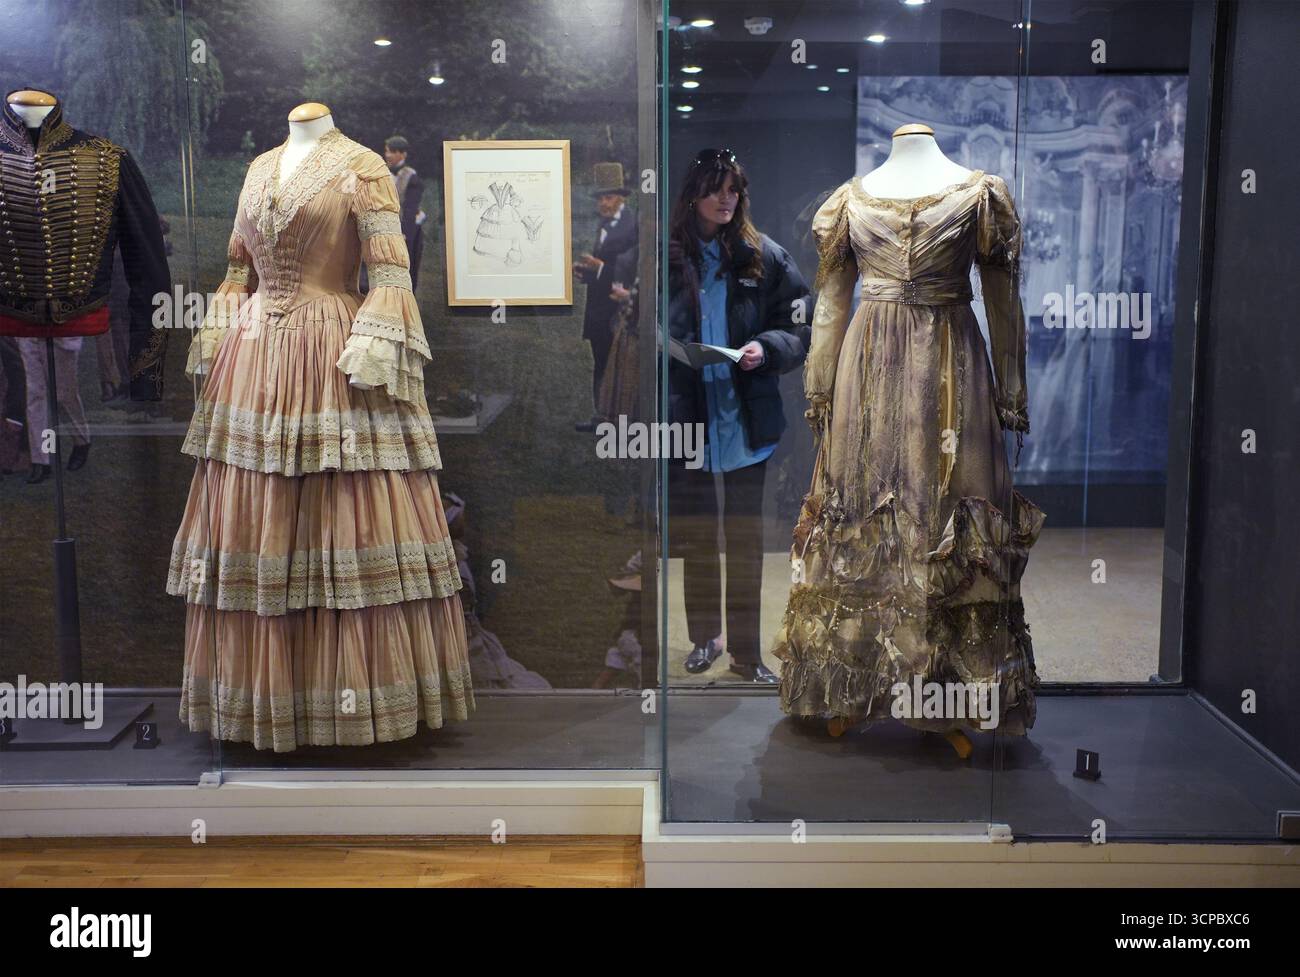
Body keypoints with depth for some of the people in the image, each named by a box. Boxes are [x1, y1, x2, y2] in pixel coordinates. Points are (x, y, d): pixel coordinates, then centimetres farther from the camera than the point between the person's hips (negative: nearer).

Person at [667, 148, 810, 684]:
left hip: (745, 418, 0)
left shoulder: (763, 256, 0)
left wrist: (765, 348, -17)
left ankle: (746, 650, 18)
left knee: (745, 535, 7)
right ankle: (704, 636, 30)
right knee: (695, 531, 13)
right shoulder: (666, 255, -1)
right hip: (687, 417, 0)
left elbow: (801, 327, 1)